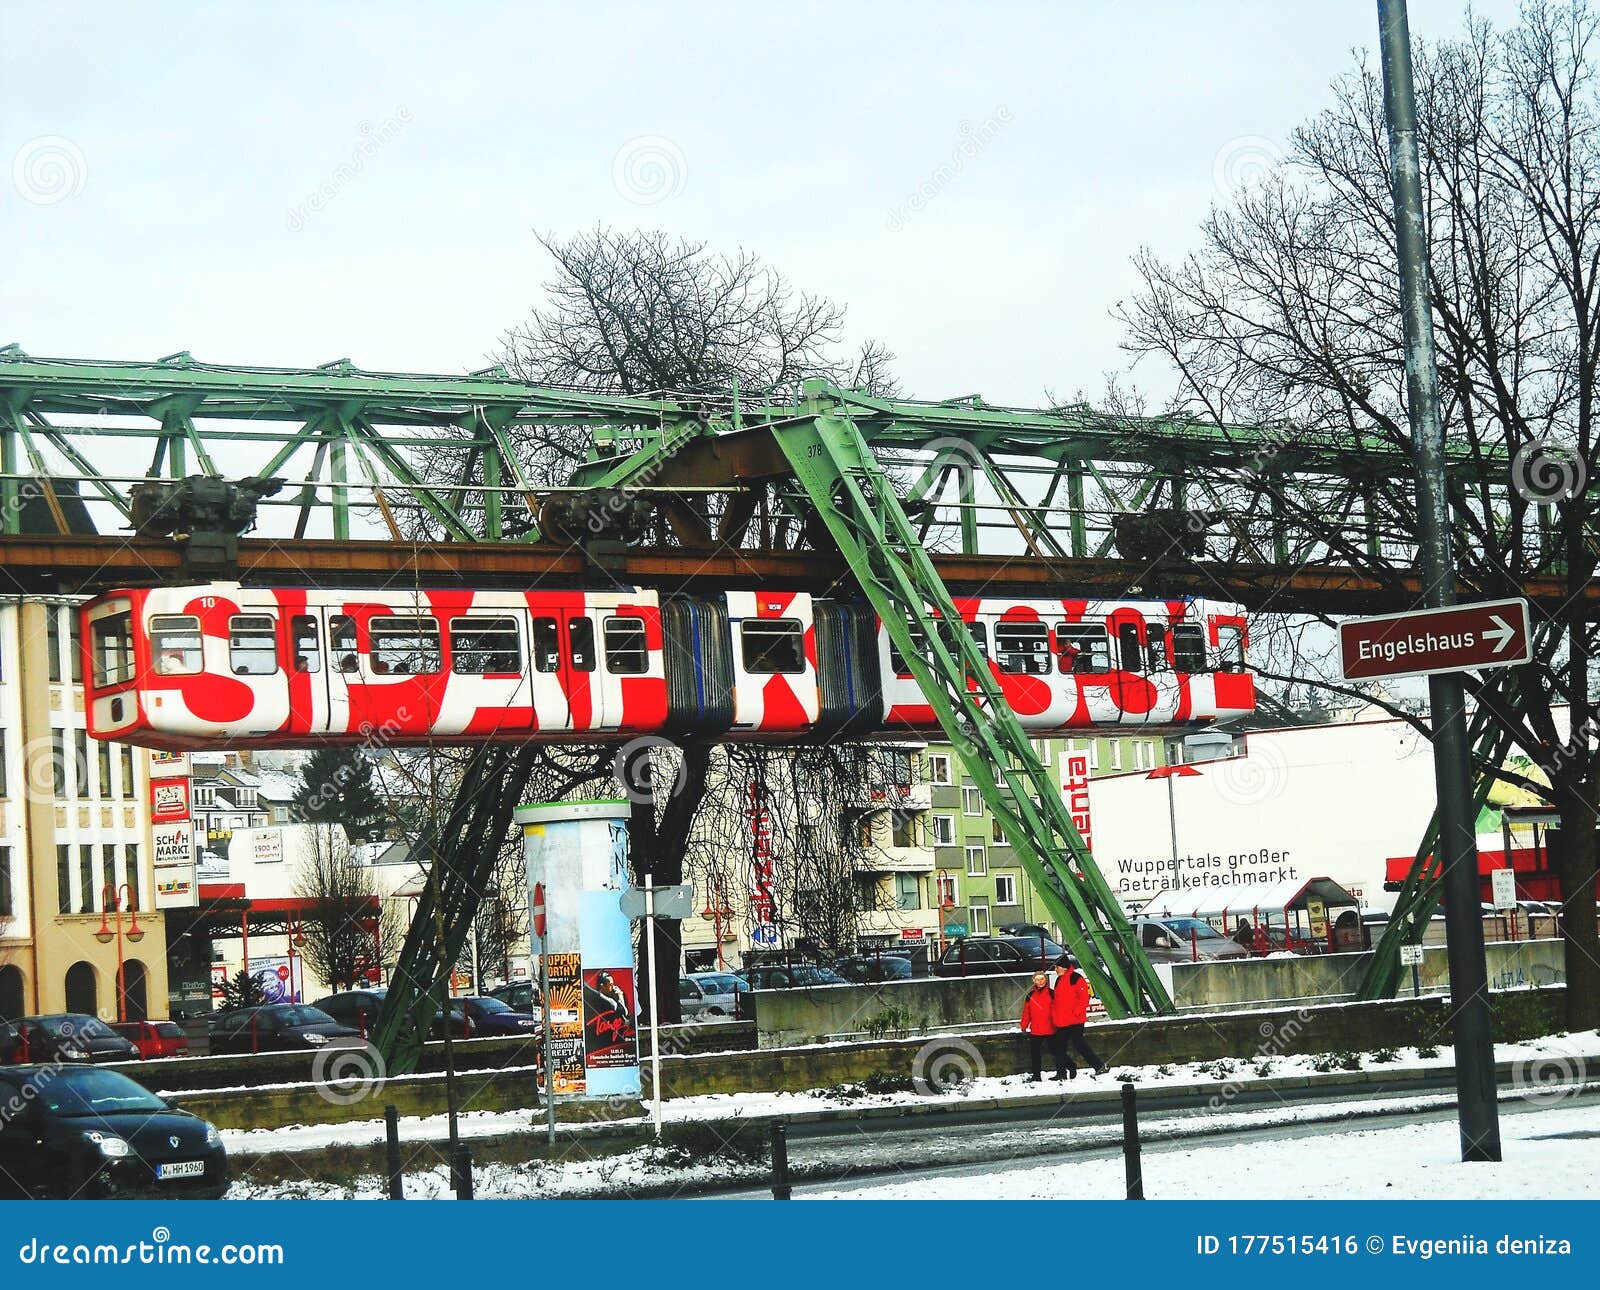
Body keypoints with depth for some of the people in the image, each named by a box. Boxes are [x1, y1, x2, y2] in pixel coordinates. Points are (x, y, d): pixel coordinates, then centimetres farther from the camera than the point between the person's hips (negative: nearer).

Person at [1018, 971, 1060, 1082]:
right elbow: (1026, 1012, 9)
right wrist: (1024, 1026, 5)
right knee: (1035, 1052, 2)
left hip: (1050, 1030, -3)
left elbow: (1056, 1010, -1)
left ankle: (1060, 1072, 14)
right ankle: (1036, 1075, 8)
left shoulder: (1051, 994, 0)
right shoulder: (1031, 995, 8)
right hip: (1035, 1030, 3)